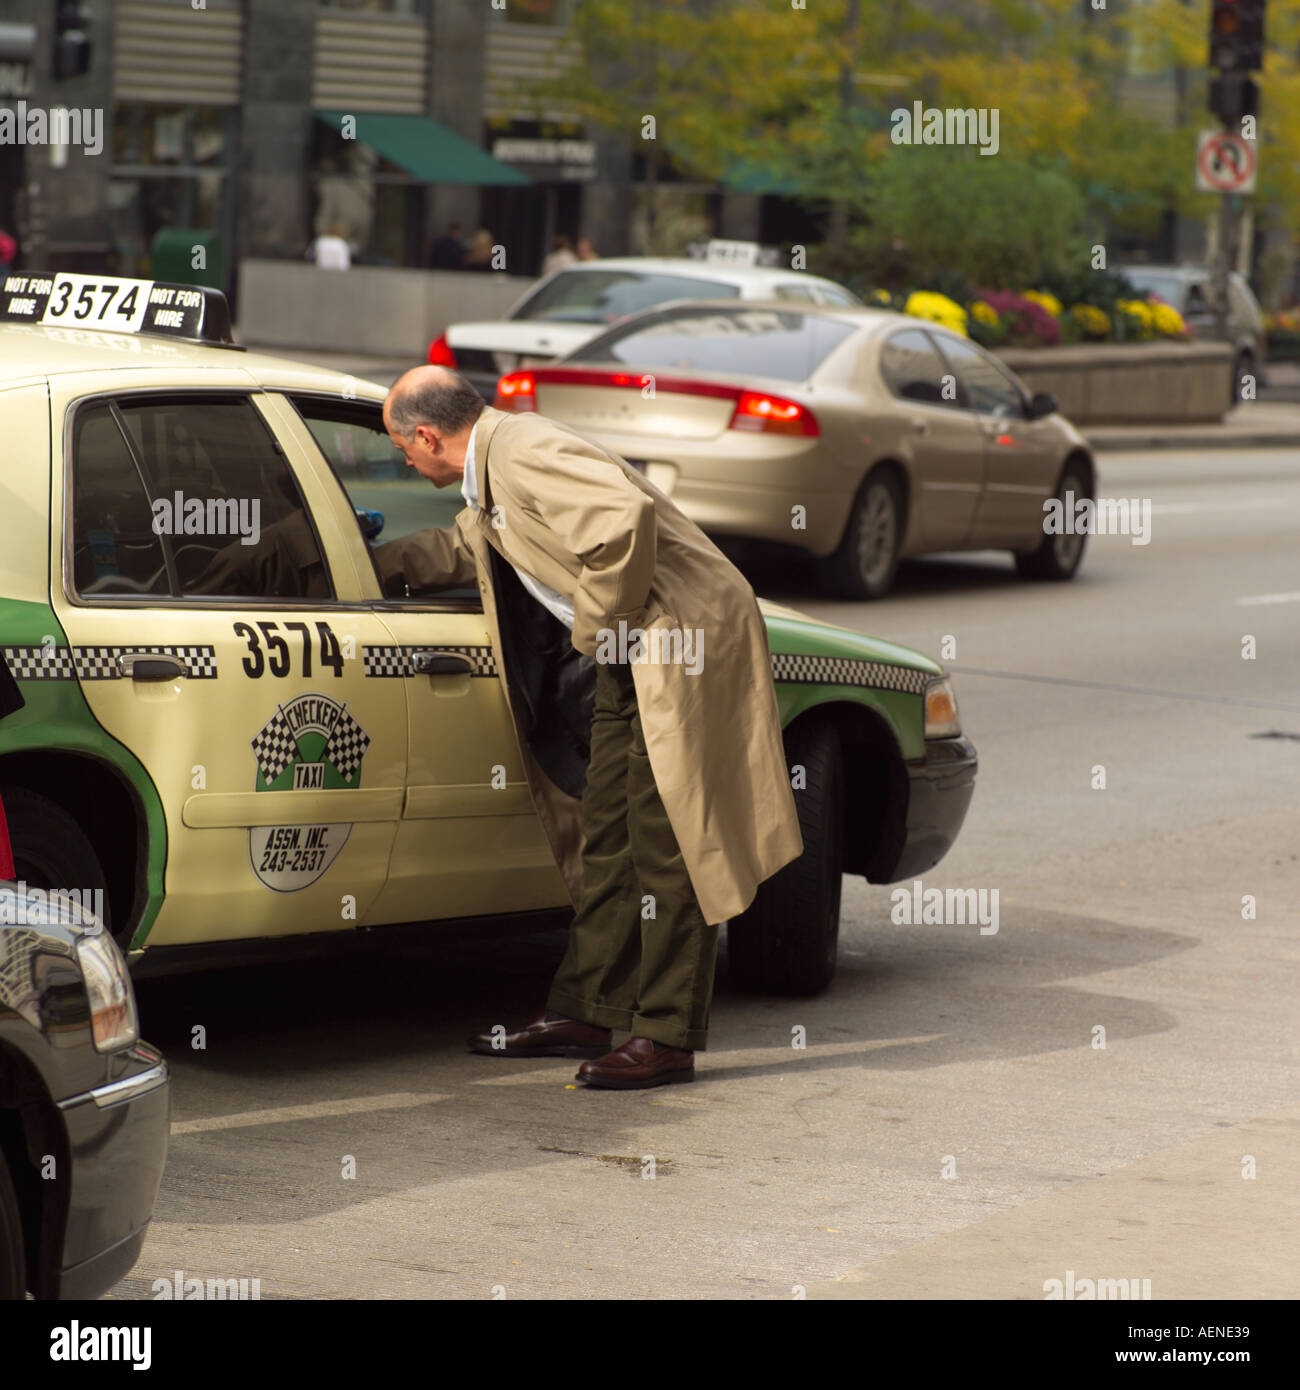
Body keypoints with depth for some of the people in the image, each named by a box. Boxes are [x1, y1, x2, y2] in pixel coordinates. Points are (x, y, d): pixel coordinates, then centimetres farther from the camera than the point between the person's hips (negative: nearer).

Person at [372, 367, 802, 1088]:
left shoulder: (525, 452, -18)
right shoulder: (492, 467, 16)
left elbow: (626, 519, -32)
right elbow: (462, 550, 37)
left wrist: (599, 625, -19)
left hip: (681, 644, -11)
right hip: (626, 659, 11)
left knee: (663, 840, -8)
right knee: (605, 836, 14)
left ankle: (667, 1037, -6)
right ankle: (584, 1012, 22)